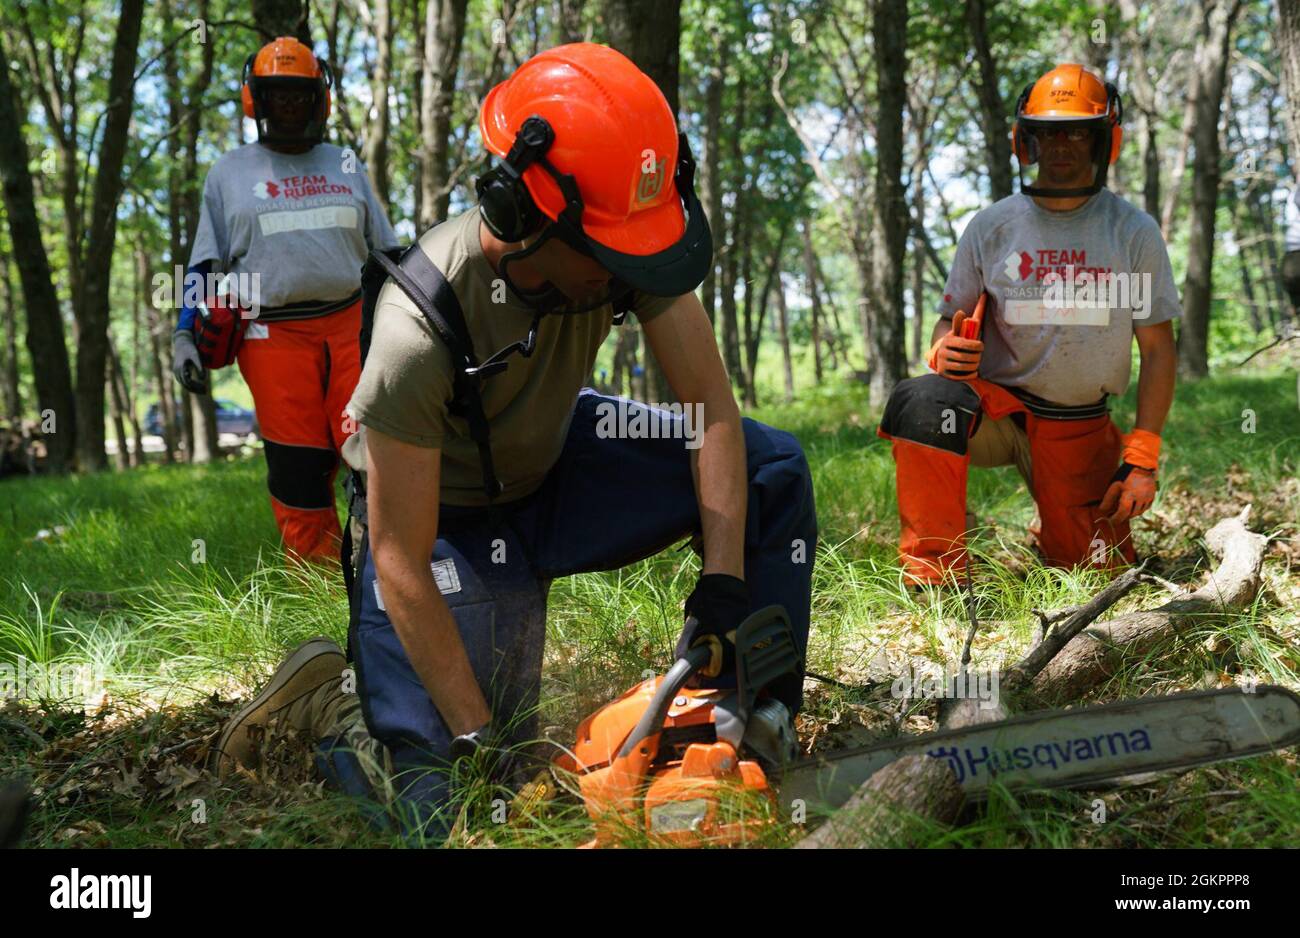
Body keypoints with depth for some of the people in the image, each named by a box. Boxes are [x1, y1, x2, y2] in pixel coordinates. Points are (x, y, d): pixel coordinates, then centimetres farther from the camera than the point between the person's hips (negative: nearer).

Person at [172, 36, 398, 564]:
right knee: (297, 475, -1)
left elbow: (385, 253, 21)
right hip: (273, 339, -1)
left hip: (352, 327, 1)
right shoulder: (230, 172, 12)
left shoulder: (345, 165, 17)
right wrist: (184, 334, 2)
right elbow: (205, 263, 12)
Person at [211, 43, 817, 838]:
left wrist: (726, 585, -23)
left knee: (772, 470, -7)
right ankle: (330, 692, 13)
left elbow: (713, 409, -15)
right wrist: (480, 740, -28)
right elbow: (400, 566, -30)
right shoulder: (421, 332, -37)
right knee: (445, 808, -16)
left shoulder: (624, 244, -24)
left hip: (554, 464, 6)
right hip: (442, 517, -6)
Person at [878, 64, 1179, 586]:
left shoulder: (1134, 232, -1)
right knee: (925, 401, -34)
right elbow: (952, 321, 8)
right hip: (996, 405, -1)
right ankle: (936, 575, -25)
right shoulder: (991, 227, 0)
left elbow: (1157, 350, 1)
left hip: (1081, 428, 1)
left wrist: (1142, 459, -8)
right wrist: (946, 351, -19)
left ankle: (1055, 535, 35)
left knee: (1101, 572, -2)